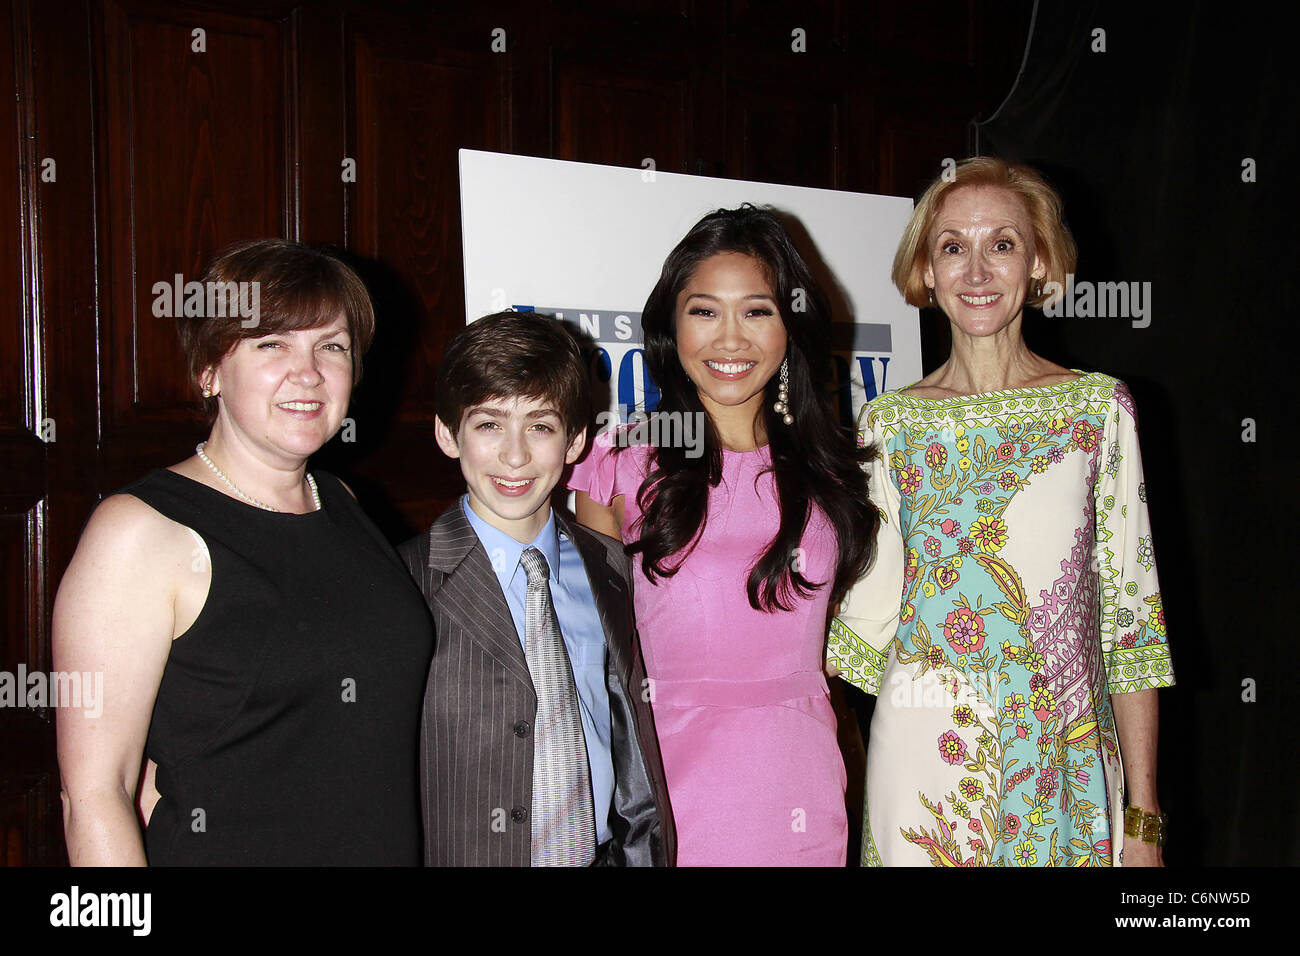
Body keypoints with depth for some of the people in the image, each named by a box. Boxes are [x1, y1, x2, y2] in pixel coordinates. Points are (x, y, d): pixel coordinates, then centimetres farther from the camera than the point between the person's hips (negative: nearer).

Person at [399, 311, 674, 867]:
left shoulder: (610, 568, 3)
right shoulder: (403, 585, -13)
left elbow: (631, 737, 9)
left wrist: (644, 852, 5)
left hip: (598, 852, 4)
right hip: (462, 857, -3)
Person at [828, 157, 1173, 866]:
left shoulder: (1101, 408, 0)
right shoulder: (890, 423, 2)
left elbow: (1130, 614, 0)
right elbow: (869, 609, 6)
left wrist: (1143, 821, -2)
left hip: (1071, 766, 0)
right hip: (923, 761, 0)